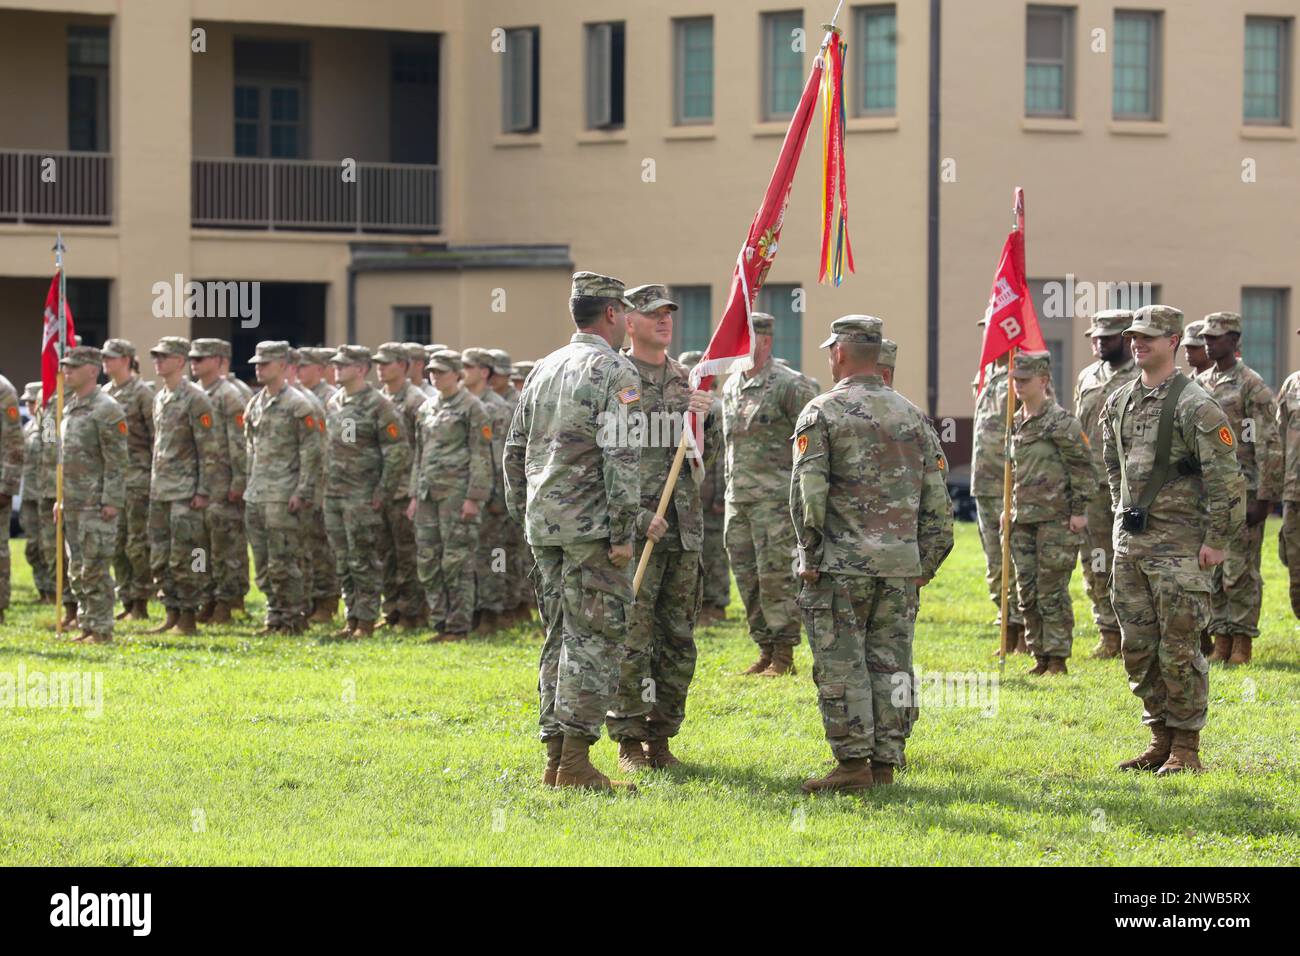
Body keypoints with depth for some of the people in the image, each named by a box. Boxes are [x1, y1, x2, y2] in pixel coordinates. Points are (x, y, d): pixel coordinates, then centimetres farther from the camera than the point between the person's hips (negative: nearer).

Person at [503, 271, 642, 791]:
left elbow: (515, 451, 18)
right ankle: (576, 761, -10)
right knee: (595, 638, -6)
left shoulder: (543, 370, 15)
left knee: (560, 638, 12)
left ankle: (556, 757, 11)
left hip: (544, 525, 7)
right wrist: (624, 532, -15)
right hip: (590, 523, -7)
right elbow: (622, 456, -16)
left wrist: (522, 515, 22)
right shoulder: (615, 371, -8)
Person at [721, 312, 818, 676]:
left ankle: (784, 656, -2)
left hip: (775, 496, -7)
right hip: (737, 497, 7)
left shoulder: (789, 385, -8)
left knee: (776, 575, -7)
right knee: (747, 578, 8)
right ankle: (765, 650, 15)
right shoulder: (730, 387, 15)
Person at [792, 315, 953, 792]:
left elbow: (808, 493, -11)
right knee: (891, 665, 7)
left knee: (840, 665, -1)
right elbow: (936, 499, 11)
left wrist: (810, 557, -4)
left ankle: (853, 764, -4)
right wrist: (925, 565, 16)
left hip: (841, 562, -5)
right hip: (901, 566, 5)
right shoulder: (912, 415, 12)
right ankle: (885, 763, 7)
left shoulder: (822, 412, -4)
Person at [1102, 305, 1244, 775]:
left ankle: (1186, 747, 3)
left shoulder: (1194, 405, -11)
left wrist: (1217, 539, -15)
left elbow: (1226, 478, -13)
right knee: (1137, 647, 10)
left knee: (1179, 648, -4)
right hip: (1129, 542, 7)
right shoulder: (1119, 402, 10)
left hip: (1177, 543, -7)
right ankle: (1161, 739, 19)